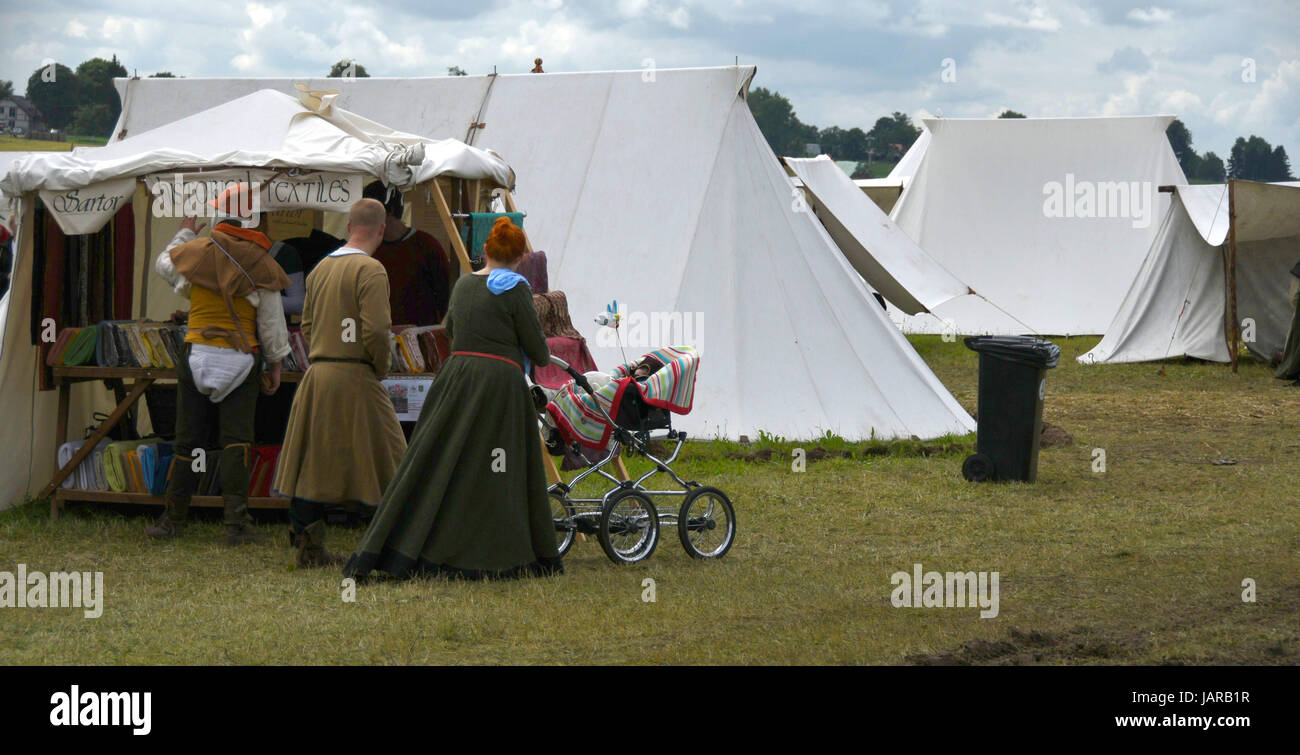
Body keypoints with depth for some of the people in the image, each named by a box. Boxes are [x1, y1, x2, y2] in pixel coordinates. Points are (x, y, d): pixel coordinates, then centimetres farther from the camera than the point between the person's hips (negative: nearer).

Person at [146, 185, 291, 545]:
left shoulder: (196, 251, 0)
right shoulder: (261, 266, -7)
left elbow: (163, 265, 23)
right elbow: (272, 322, -1)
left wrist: (184, 233, 38)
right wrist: (275, 363, 11)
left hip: (197, 354, 2)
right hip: (241, 359, -2)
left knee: (189, 439, 10)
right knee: (236, 440, -4)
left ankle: (172, 519, 16)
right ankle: (237, 523, -12)